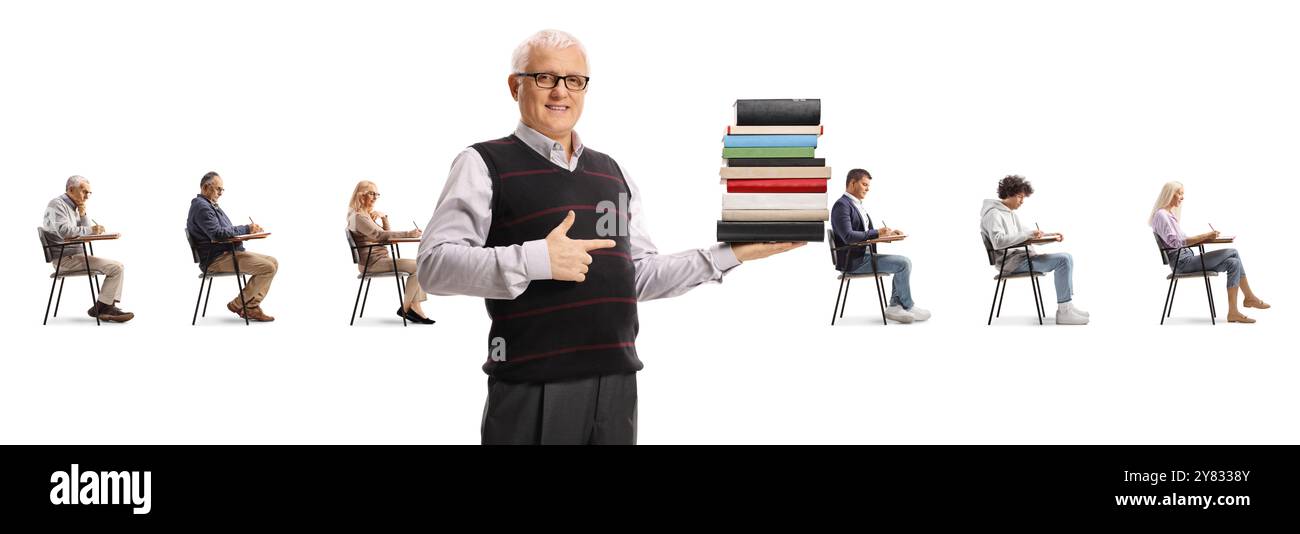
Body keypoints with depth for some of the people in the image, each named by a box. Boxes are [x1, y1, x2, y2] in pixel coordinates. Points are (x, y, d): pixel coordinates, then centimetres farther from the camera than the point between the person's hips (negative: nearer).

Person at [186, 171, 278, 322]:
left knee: (273, 262, 3)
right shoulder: (201, 207, -12)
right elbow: (217, 234, -23)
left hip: (229, 252, 11)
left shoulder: (212, 206, 23)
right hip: (216, 259, -11)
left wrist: (248, 230, 4)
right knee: (267, 268, -21)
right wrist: (246, 229, -16)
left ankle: (252, 306, 0)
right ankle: (238, 304, -8)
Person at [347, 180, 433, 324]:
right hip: (372, 262, -10)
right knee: (417, 267, -19)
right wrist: (409, 233, -28)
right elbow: (380, 235, -24)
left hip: (380, 259, 10)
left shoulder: (367, 215, 21)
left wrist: (384, 218, 3)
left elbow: (385, 234, 21)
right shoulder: (358, 217, -12)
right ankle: (405, 308, -10)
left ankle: (415, 308, -14)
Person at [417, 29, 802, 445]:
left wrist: (729, 254, 9)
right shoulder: (484, 164, -1)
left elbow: (639, 277, 18)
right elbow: (435, 264, -11)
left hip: (617, 382, 6)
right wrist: (535, 260, -21)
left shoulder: (612, 172, 17)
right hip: (531, 387, -6)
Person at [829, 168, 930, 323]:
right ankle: (908, 307, 1)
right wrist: (877, 233, -22)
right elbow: (848, 236, -24)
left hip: (864, 256, 10)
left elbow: (866, 234, 23)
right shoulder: (842, 205, -13)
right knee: (903, 264, -15)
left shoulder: (857, 205, 20)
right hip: (853, 261, -10)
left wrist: (888, 232, 6)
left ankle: (895, 306, -5)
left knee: (905, 262, -1)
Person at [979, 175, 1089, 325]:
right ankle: (1064, 312, -18)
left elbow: (1022, 233, 25)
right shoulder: (994, 214, -13)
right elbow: (998, 241, -28)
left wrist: (1050, 235, 10)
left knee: (1067, 258, 6)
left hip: (1022, 256, 10)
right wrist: (1028, 235, -28)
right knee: (1063, 260, -18)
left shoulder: (1011, 213, 19)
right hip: (1011, 261, -10)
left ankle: (1068, 306, 2)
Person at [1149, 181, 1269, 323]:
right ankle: (1250, 298, -3)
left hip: (1186, 259, 10)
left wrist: (1205, 237, 5)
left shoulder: (1170, 214, 21)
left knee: (1233, 262, -5)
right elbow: (1174, 242, -20)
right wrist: (1204, 237, -21)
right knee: (1233, 253, -13)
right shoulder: (1161, 215, -10)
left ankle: (1233, 312, -8)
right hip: (1182, 262, -9)